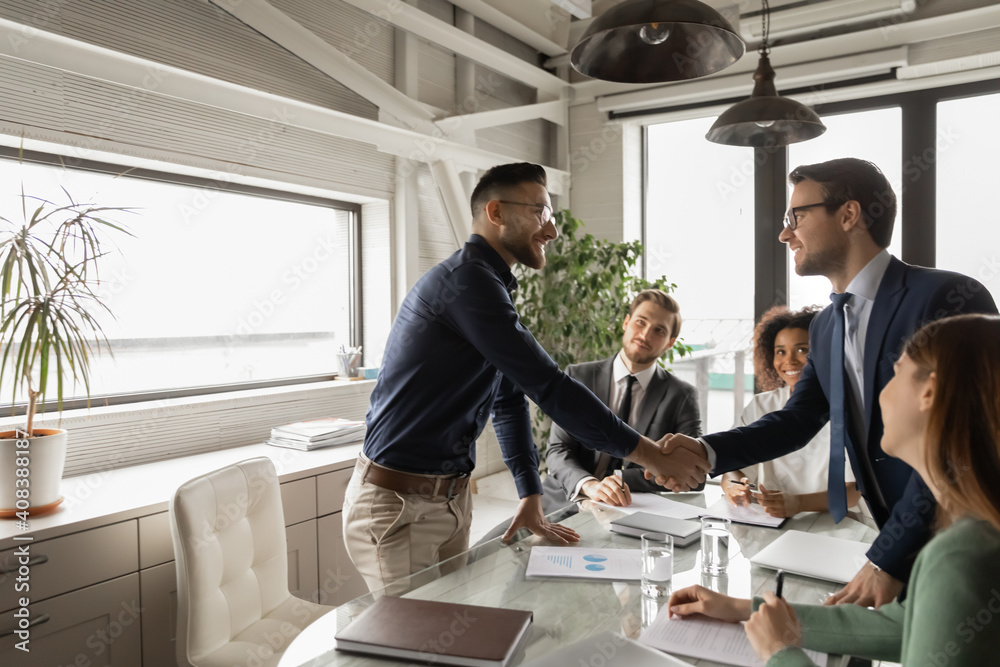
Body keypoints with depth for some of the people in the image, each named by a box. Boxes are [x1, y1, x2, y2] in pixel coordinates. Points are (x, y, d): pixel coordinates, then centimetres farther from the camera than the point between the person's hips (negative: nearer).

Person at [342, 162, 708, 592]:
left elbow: (509, 400, 15)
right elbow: (547, 386, -23)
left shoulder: (491, 287, 13)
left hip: (451, 497, 9)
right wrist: (650, 455, -17)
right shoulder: (466, 281, -20)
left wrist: (530, 497, 8)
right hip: (398, 504, -9)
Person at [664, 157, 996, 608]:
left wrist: (886, 561, -22)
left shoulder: (950, 298, -18)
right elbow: (797, 420, 7)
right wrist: (707, 452, -10)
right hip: (900, 549, 6)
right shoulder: (825, 327, 7)